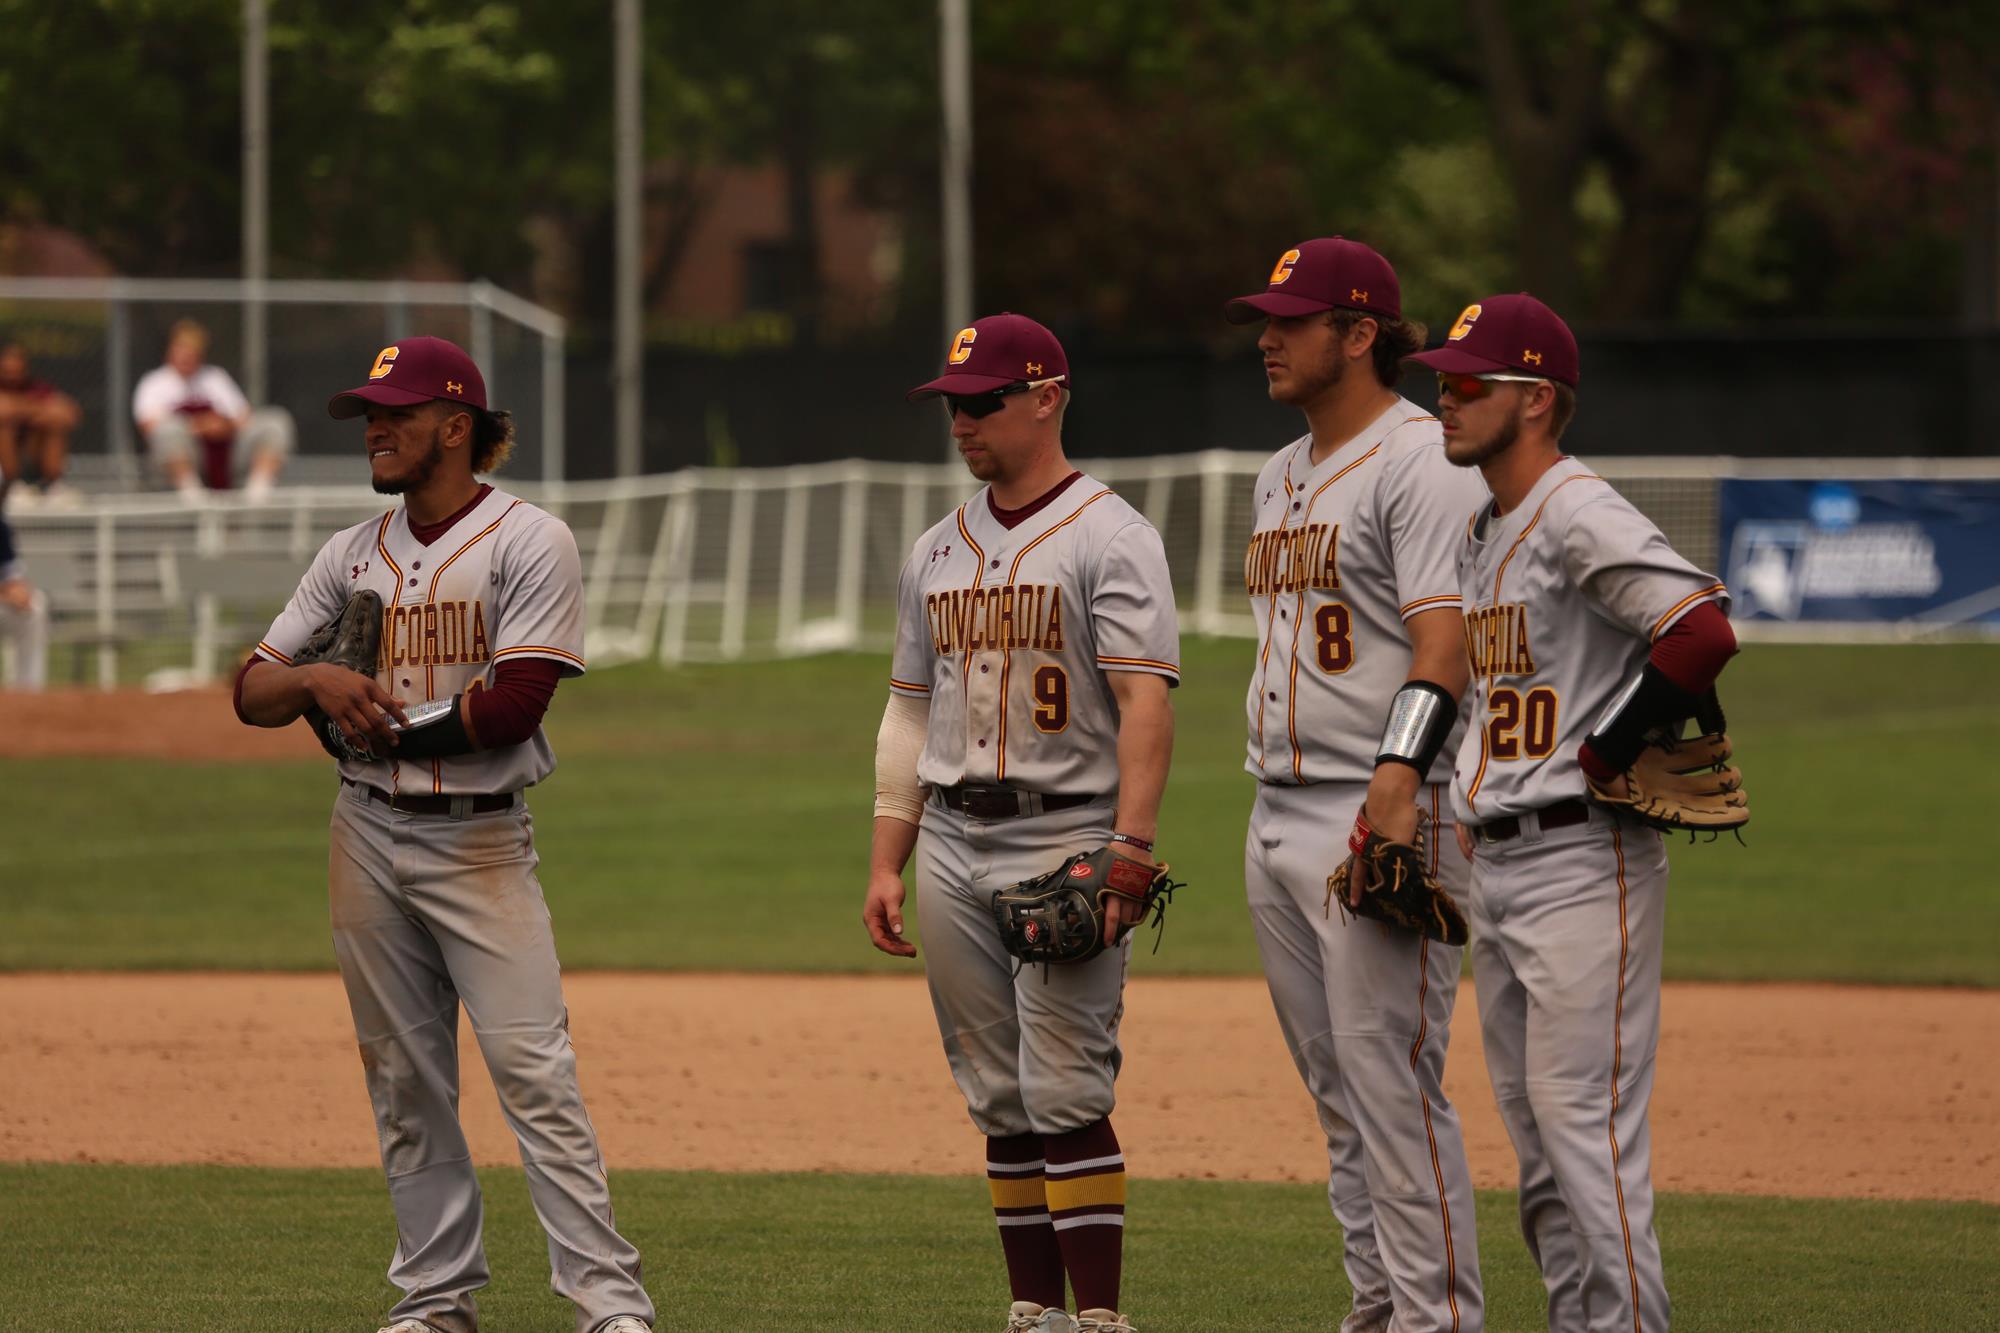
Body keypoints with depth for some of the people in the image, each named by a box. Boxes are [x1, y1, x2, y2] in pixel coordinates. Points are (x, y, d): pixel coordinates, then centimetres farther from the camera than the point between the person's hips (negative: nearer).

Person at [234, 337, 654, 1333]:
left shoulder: (528, 542, -7)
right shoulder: (354, 555, 11)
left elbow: (514, 704, -17)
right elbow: (252, 692, 9)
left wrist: (387, 724, -9)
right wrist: (316, 679, -12)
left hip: (479, 840, -6)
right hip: (367, 836, 6)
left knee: (532, 1072, -12)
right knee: (403, 1081, 8)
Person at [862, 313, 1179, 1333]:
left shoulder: (1109, 538, -6)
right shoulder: (937, 552, 16)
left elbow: (1146, 700, -15)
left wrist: (1130, 849, -25)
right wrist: (886, 862, 12)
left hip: (1067, 843, -7)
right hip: (953, 847, 7)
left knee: (1066, 1096, -11)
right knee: (1000, 1099, 8)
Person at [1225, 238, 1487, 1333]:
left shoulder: (1420, 460, -10)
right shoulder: (1281, 478, 19)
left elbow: (1444, 634, -20)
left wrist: (1400, 771, -32)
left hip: (1385, 816, -10)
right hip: (1278, 819, 10)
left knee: (1392, 1076, -12)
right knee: (1336, 1087, 12)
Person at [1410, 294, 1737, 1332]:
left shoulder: (1578, 516, -13)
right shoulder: (1475, 534, 16)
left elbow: (1703, 631, -27)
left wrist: (1600, 758, -19)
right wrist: (1464, 808, 17)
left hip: (1581, 859, -10)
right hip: (1491, 861, 10)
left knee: (1584, 1118, -11)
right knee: (1533, 1132, 12)